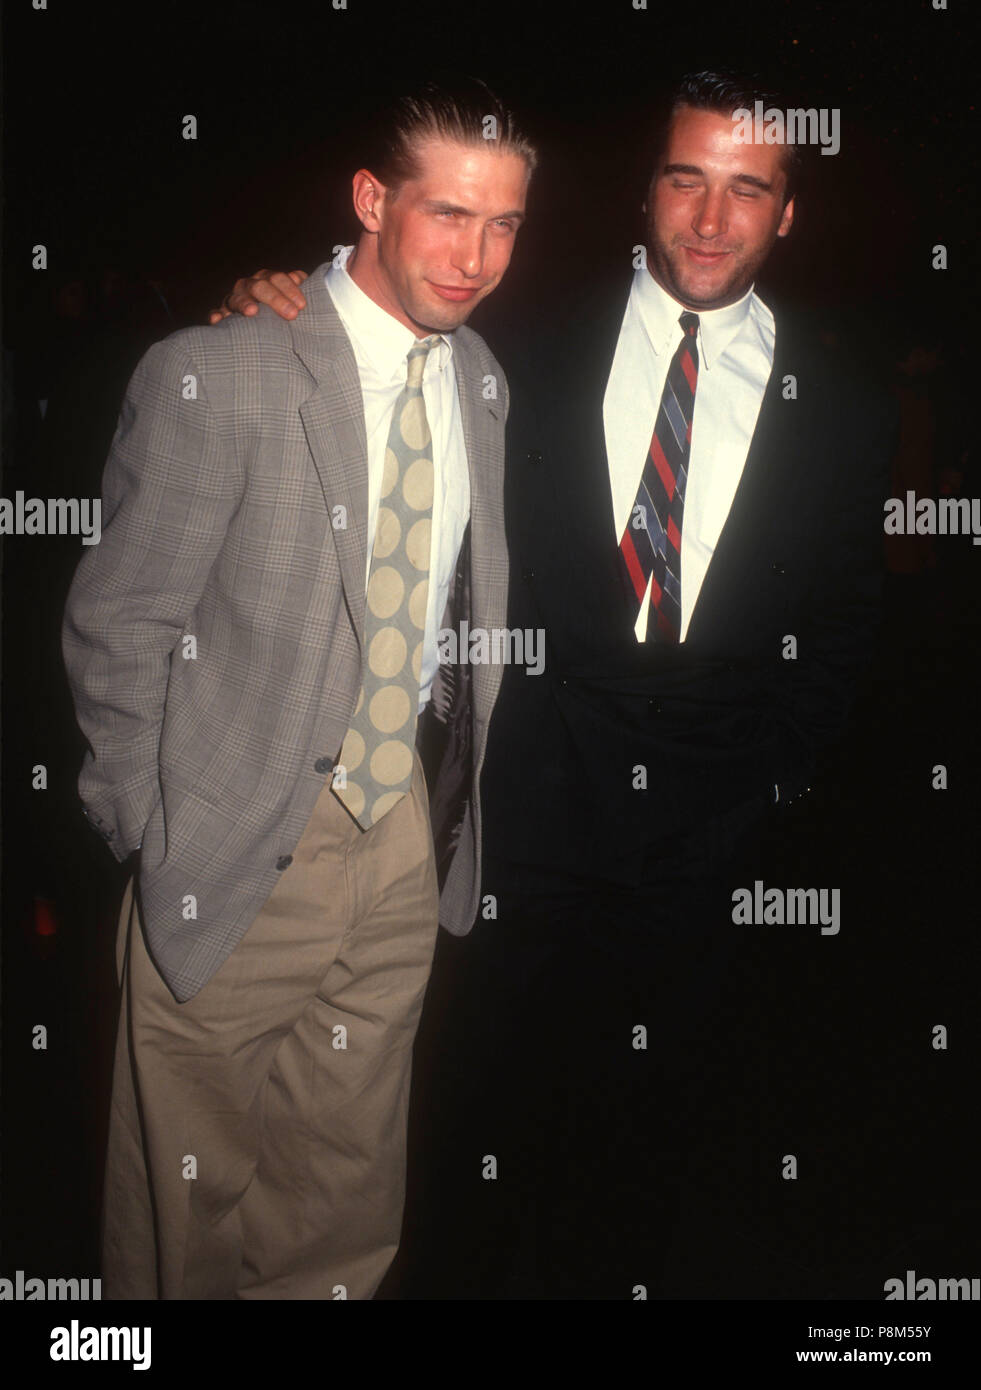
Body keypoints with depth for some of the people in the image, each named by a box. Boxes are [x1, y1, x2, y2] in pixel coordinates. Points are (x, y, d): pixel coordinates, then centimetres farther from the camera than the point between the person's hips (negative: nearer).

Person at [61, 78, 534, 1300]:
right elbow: (117, 627, -11)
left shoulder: (482, 381, 4)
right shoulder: (213, 374, -16)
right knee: (192, 1194, 14)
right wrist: (152, 834, -7)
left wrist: (452, 779, 9)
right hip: (239, 850, -5)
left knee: (348, 1204, 18)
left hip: (407, 834, 5)